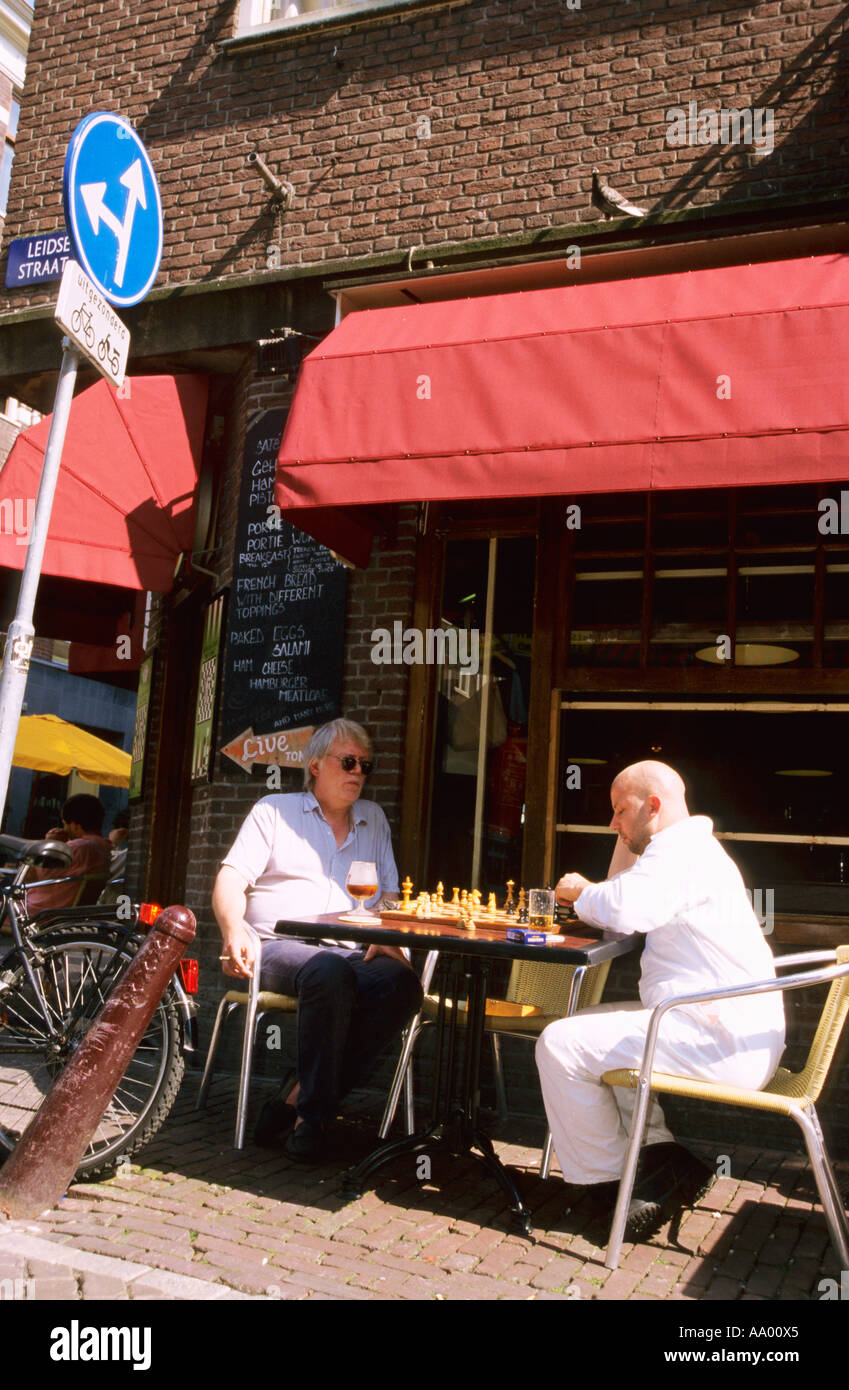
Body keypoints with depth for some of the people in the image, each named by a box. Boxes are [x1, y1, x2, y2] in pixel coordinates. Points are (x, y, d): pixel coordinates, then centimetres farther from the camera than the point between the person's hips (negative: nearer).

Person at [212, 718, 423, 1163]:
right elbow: (231, 880, 2)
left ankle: (295, 1100, -24)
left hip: (350, 953, 4)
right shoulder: (275, 810, 13)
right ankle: (312, 1115, -24)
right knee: (329, 972, -38)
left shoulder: (373, 819, 24)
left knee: (401, 982, -30)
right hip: (279, 947, -3)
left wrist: (387, 937, -1)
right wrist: (234, 930, -19)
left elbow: (390, 894, 21)